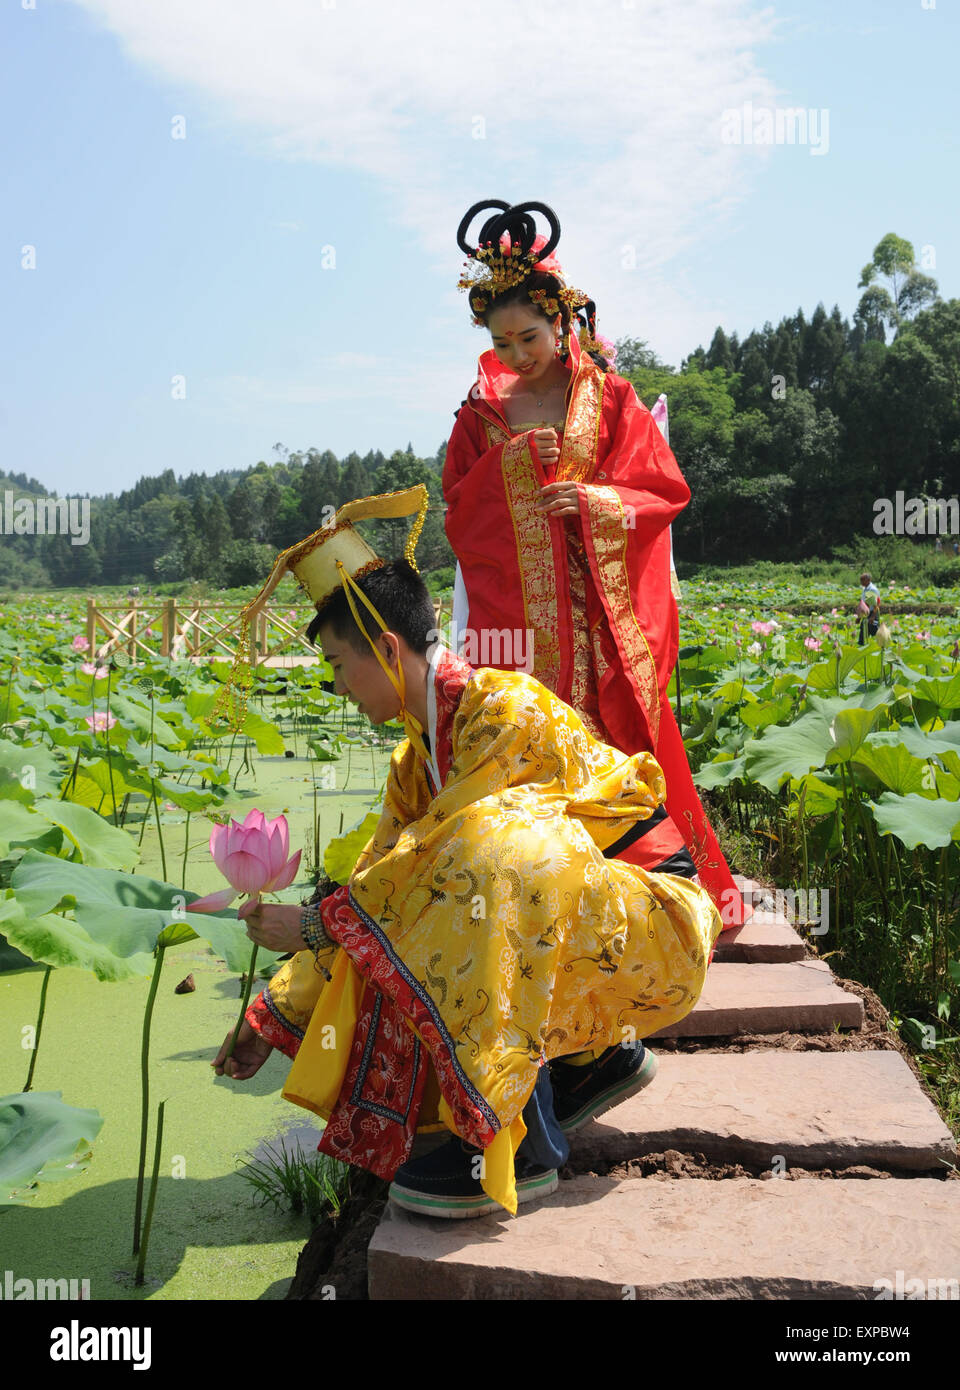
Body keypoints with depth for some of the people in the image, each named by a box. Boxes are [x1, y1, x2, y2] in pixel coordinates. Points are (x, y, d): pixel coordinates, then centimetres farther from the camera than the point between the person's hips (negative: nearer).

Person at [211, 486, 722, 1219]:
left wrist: (314, 925, -16)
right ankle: (596, 1054, 11)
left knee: (488, 852, -33)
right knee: (391, 933, 1)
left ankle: (518, 1144, -22)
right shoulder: (419, 758, 7)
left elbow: (432, 859, -25)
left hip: (654, 930, -9)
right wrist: (275, 1018, 10)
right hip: (571, 934, 9)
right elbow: (377, 881, 9)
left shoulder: (506, 708, -19)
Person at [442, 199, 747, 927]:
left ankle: (671, 877, 13)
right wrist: (514, 457, -7)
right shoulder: (483, 411, 10)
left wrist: (593, 498, -14)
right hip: (517, 610, 2)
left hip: (599, 607, -1)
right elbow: (458, 508, 7)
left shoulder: (609, 397, 4)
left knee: (619, 731, 0)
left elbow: (666, 490, 2)